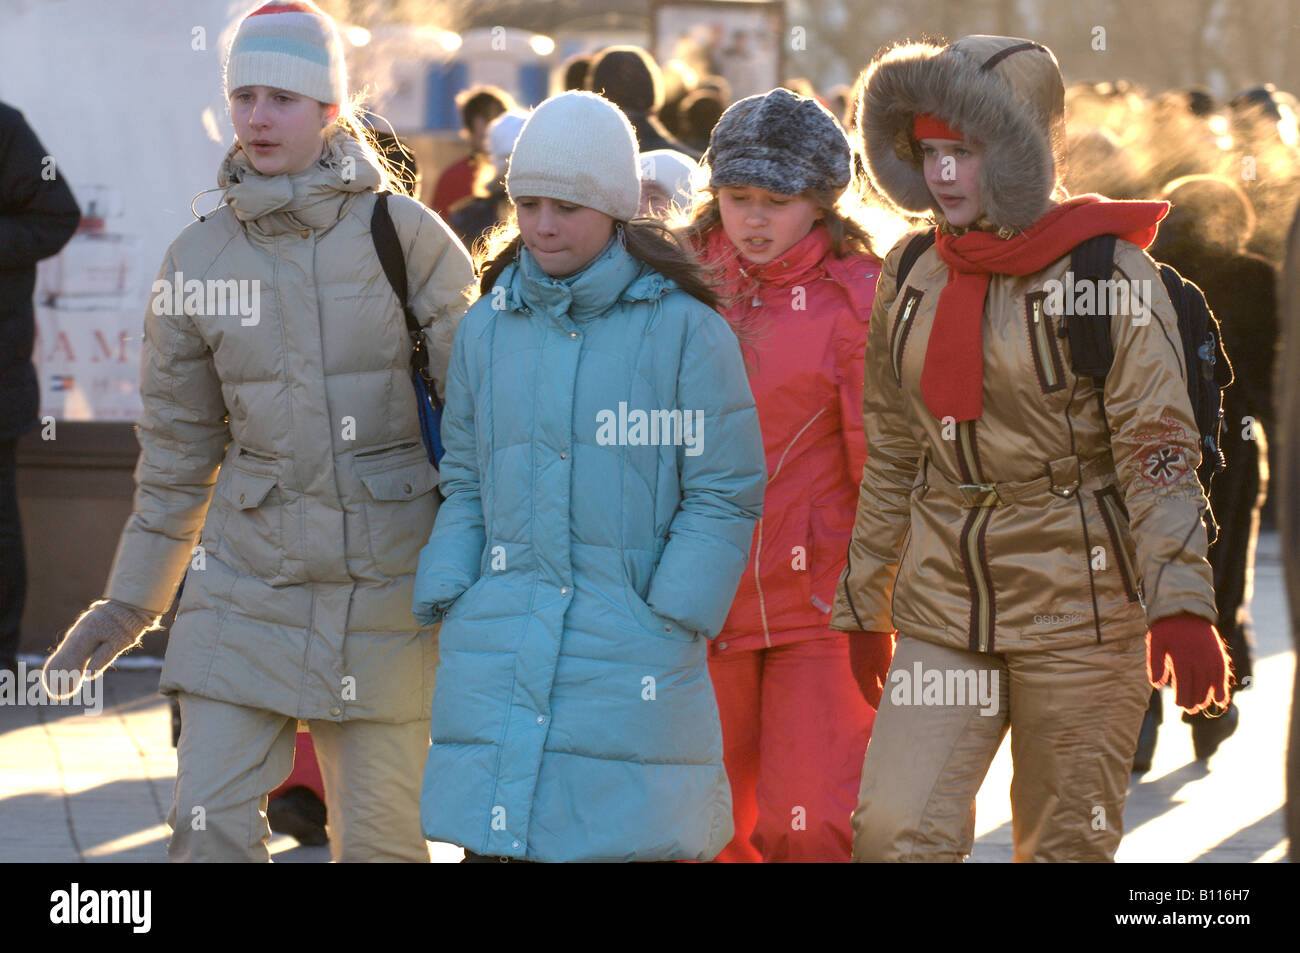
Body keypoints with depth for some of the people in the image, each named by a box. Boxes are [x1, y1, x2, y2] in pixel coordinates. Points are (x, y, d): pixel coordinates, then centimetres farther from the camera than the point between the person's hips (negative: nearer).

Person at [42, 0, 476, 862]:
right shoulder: (198, 258, 4)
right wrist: (130, 603, 15)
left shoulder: (406, 235, -5)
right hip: (247, 584, 2)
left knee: (381, 838, 3)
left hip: (387, 586, -2)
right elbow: (178, 451, 13)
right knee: (211, 828, -5)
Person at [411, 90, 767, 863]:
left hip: (630, 646, -3)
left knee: (628, 836, -1)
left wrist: (671, 622, -9)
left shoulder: (684, 328, -3)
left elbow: (725, 495, -2)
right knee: (490, 835, -1)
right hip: (500, 643, 4)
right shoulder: (490, 327, 11)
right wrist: (446, 595, 5)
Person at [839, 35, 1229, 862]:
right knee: (894, 835, -8)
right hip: (944, 608, 4)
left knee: (1068, 844, 6)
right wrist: (862, 604, 16)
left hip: (1077, 607, -4)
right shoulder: (911, 279, 8)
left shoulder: (1109, 275, -9)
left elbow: (1159, 451, -13)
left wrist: (1181, 606, -23)